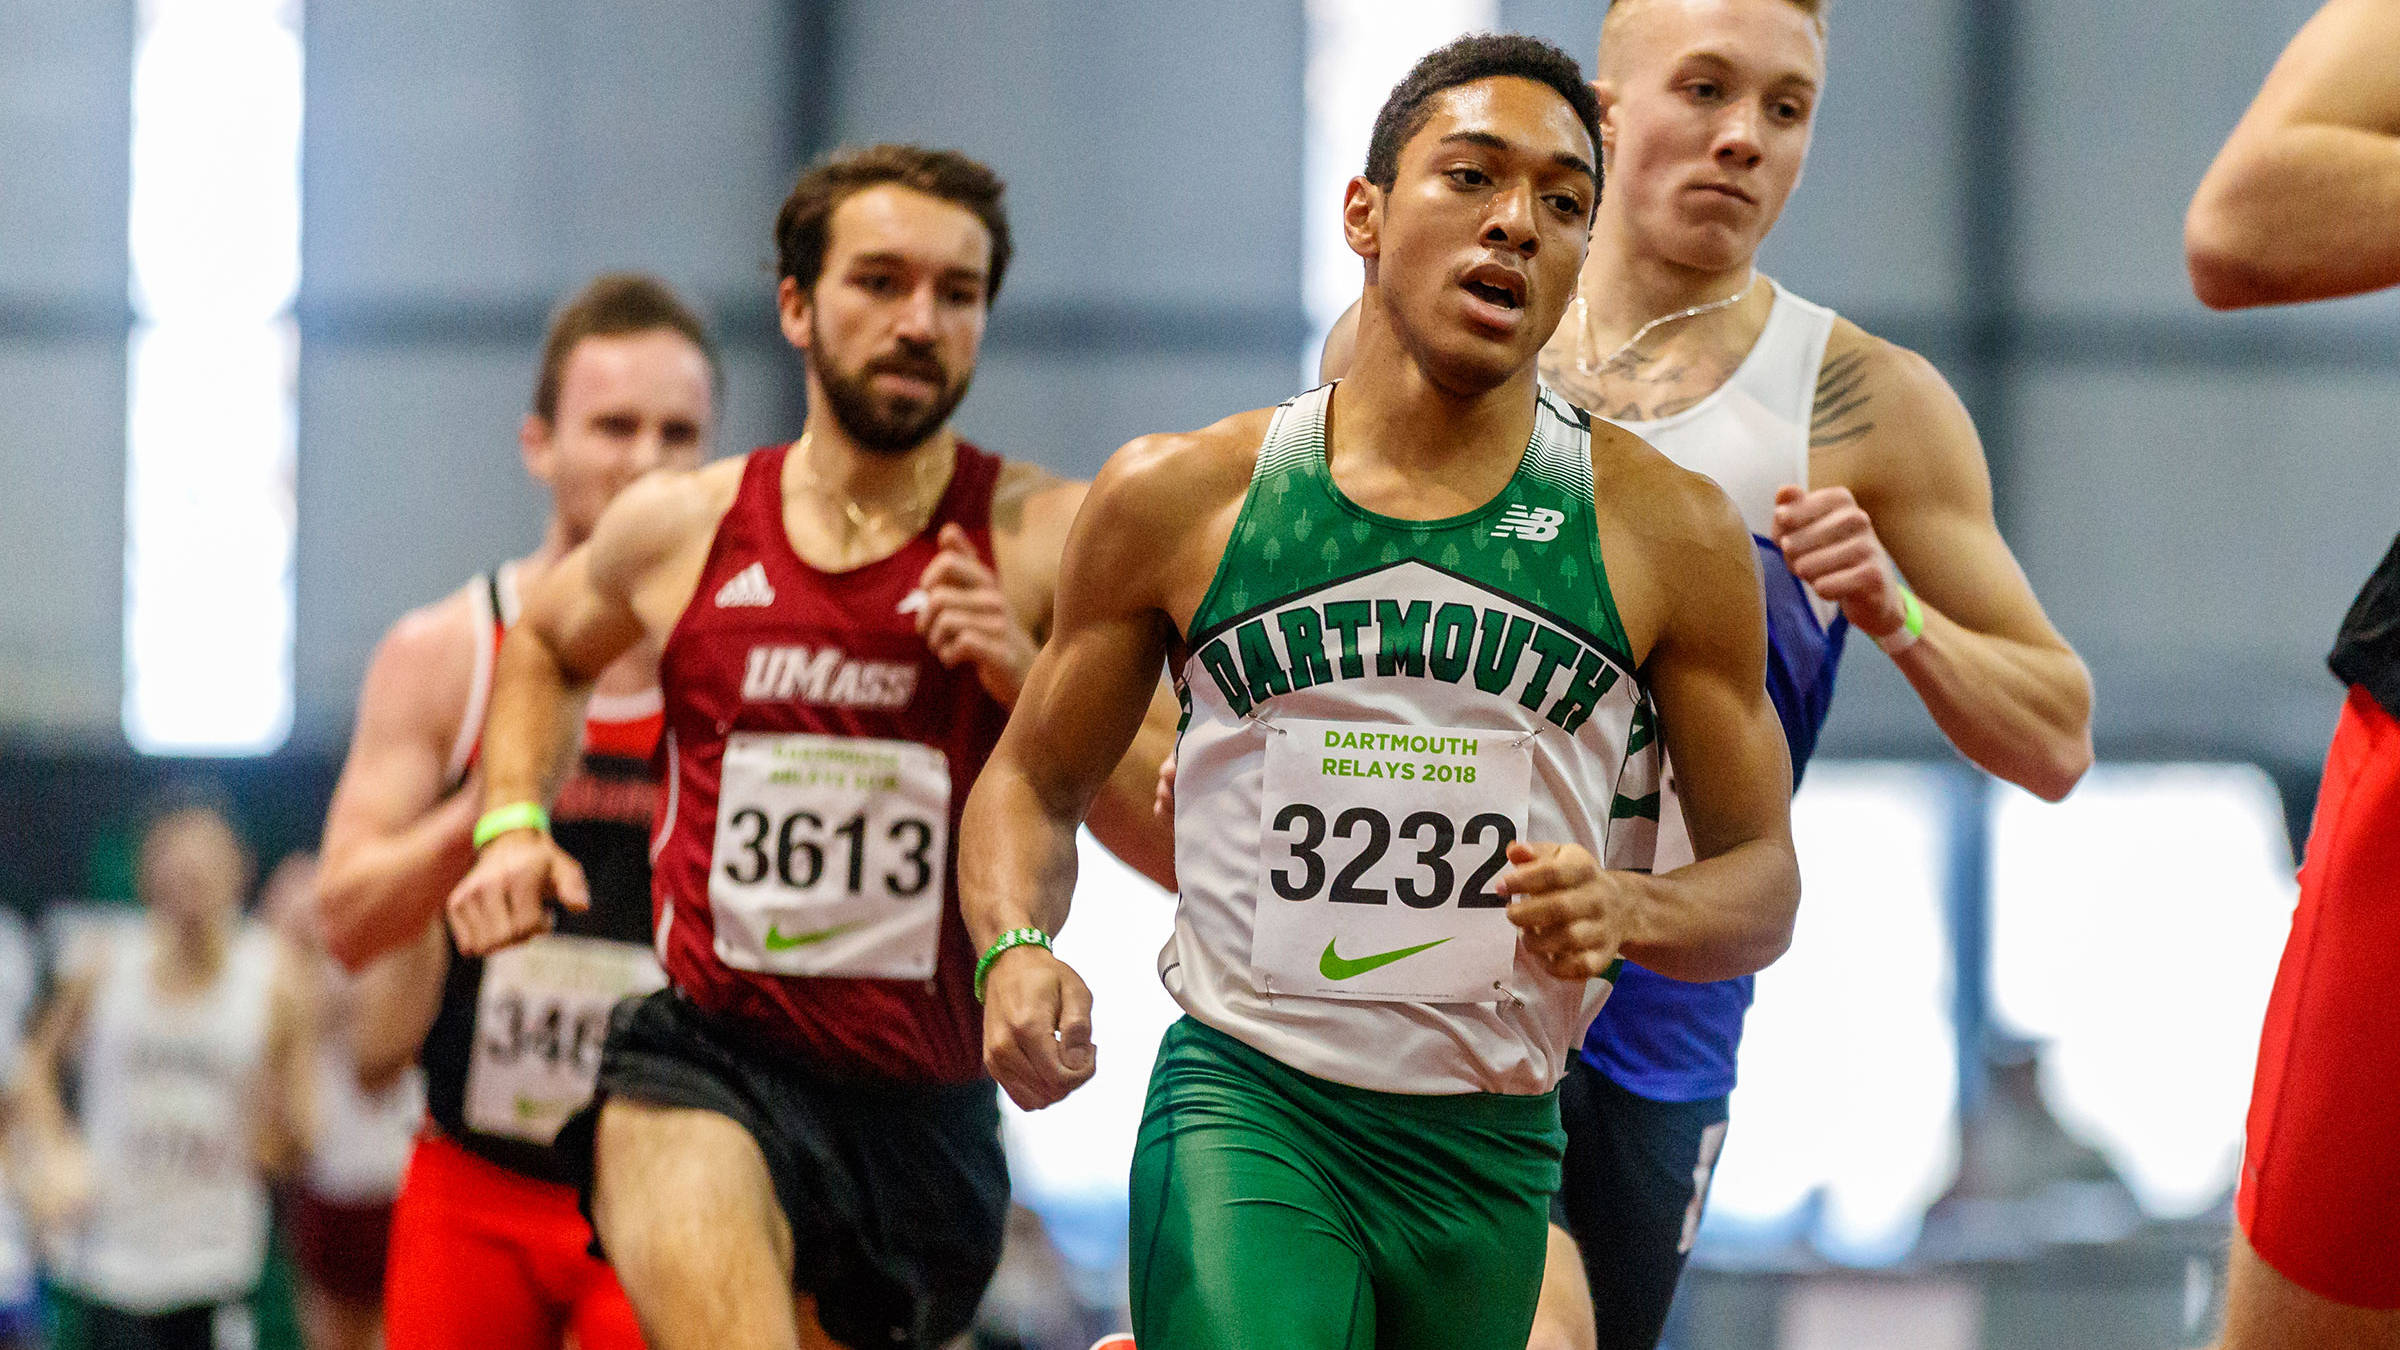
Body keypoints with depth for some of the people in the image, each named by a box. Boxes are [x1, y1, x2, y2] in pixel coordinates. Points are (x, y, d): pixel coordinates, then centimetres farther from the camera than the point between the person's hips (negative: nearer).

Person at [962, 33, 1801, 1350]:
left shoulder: (1667, 534, 3)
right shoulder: (1180, 498, 2)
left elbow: (1761, 879, 8)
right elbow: (1034, 781, 13)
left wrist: (1630, 911, -14)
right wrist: (1015, 951, -7)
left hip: (1495, 1147, 3)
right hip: (1244, 1108, -2)